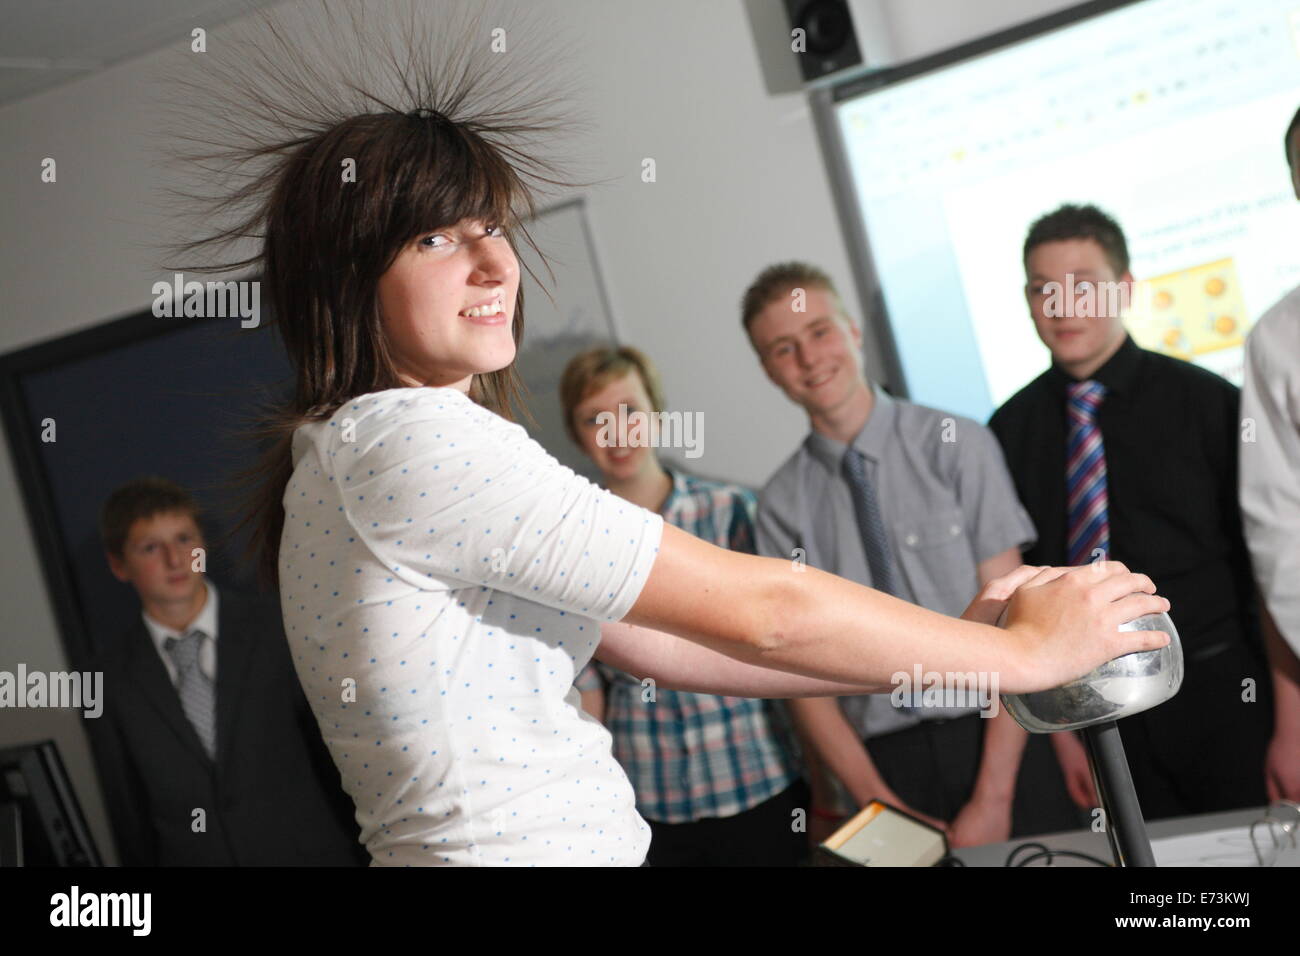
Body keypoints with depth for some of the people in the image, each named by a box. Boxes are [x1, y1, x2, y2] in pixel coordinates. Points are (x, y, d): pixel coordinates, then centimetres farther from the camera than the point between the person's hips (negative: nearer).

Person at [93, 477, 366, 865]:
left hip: (306, 851, -1)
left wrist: (367, 855, -3)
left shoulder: (277, 628, -6)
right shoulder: (114, 679, 0)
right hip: (189, 856, 1)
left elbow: (336, 754, -3)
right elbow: (129, 814, 5)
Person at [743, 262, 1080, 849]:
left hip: (997, 740, -1)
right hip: (890, 761, 1)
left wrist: (993, 797, -13)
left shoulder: (956, 447, -3)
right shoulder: (782, 505, 3)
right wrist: (882, 806, -7)